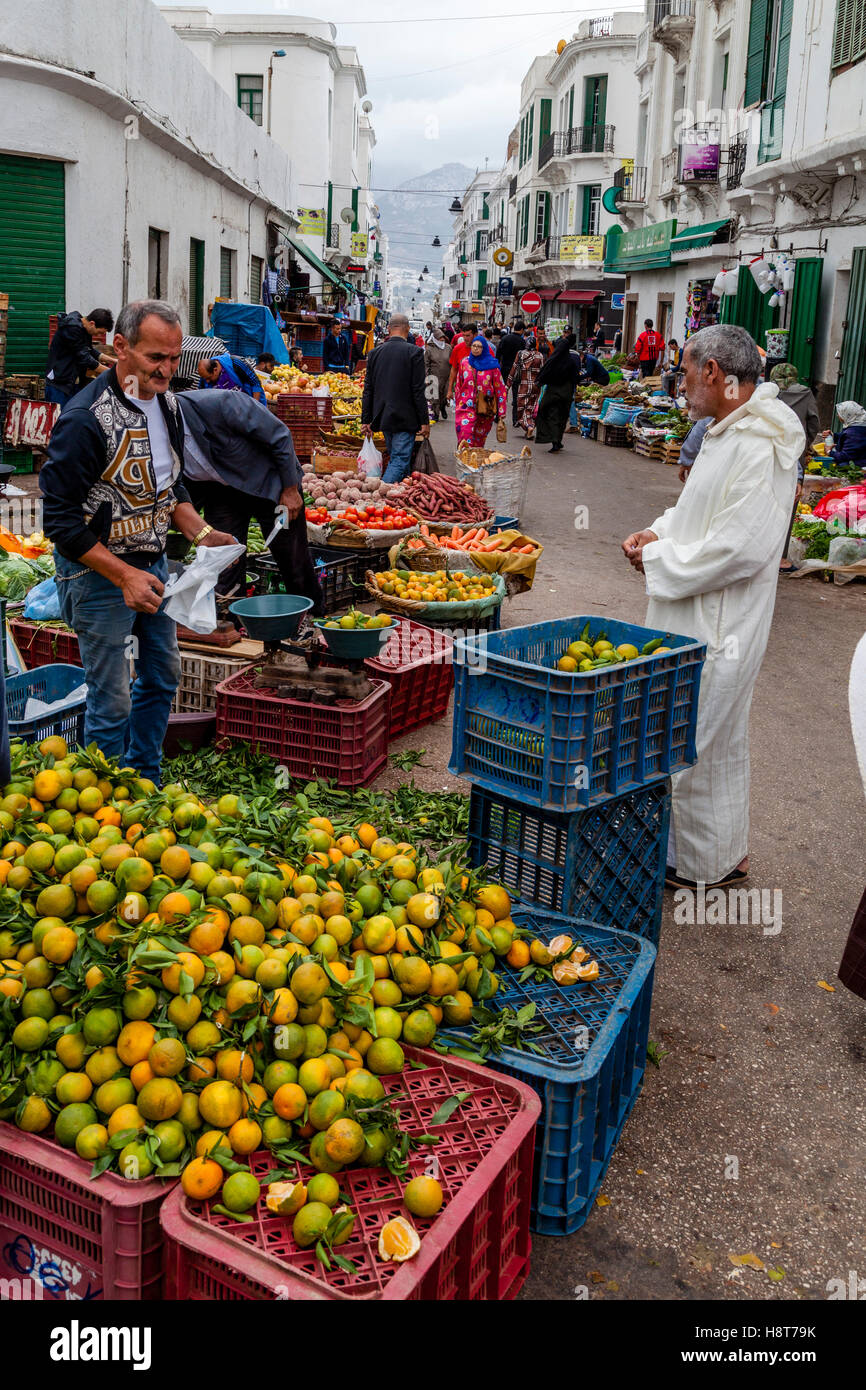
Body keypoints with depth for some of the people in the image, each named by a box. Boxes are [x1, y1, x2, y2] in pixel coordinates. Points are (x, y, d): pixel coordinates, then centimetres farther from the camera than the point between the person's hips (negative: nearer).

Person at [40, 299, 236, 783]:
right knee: (112, 701, 0)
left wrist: (202, 533, 1)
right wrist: (124, 576, -25)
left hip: (153, 563, 8)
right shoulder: (86, 418, -22)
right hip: (99, 573, -8)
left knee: (163, 677, 18)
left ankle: (145, 785, 35)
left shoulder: (167, 405, 4)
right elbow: (60, 519, -21)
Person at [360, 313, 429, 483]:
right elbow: (418, 390, -11)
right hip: (405, 418, -5)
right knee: (400, 459, -5)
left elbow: (368, 389, 6)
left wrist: (366, 420, 11)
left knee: (398, 458, 17)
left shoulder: (375, 352, 5)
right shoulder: (414, 351, -9)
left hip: (383, 417, 5)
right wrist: (424, 421, -6)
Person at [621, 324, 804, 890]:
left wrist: (660, 560, -17)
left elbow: (740, 547, -28)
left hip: (717, 627, -10)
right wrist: (661, 531, 6)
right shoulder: (727, 433, 11)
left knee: (702, 746, 3)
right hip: (693, 620, 10)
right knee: (684, 741, 20)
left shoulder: (760, 445, -22)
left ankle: (707, 865, 20)